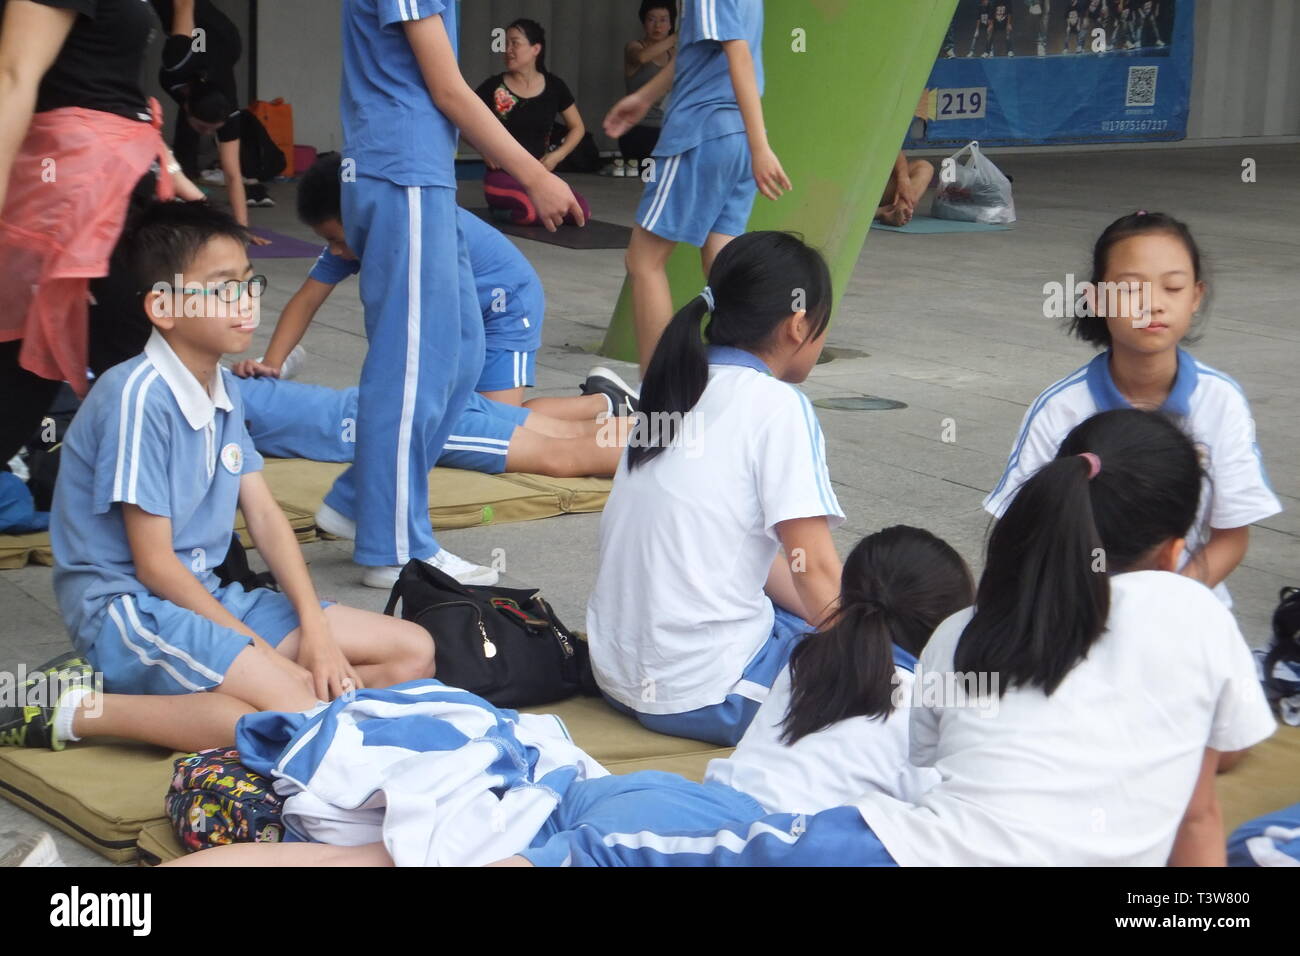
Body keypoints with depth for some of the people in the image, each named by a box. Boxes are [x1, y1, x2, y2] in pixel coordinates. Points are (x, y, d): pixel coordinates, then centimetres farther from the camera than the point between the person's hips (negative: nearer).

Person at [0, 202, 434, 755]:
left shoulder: (224, 392, 9)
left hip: (205, 595, 9)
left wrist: (316, 631, -5)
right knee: (296, 708, -32)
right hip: (128, 609, -9)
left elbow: (266, 518, 8)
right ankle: (82, 713, -17)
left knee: (414, 653, 1)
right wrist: (262, 652, -15)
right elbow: (154, 564, -17)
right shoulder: (140, 397, -18)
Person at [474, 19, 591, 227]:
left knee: (581, 212, -21)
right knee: (531, 212, -37)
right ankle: (502, 207, 0)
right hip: (502, 175, -4)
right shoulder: (494, 87, -4)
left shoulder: (554, 87, 4)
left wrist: (557, 156, -1)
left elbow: (578, 128, 15)